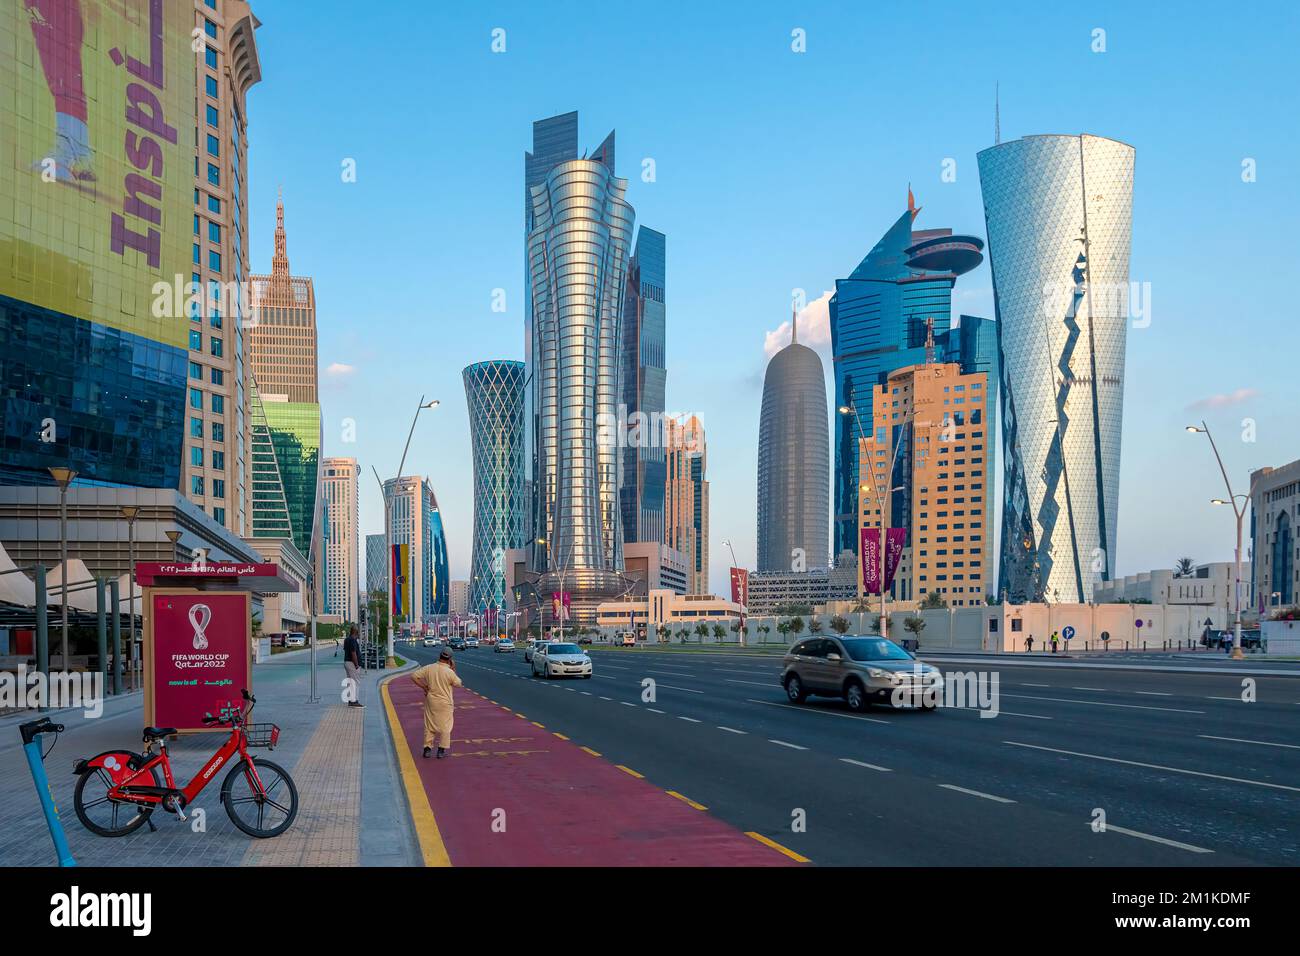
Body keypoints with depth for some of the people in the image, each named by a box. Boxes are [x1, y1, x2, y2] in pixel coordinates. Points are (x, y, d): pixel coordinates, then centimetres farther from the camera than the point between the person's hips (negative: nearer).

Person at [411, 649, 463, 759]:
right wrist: (453, 669, 3)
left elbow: (414, 676, -5)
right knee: (445, 725, 9)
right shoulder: (449, 672, -16)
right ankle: (441, 750, 7)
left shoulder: (428, 668, -6)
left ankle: (427, 748, 15)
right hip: (444, 703, -3)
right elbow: (458, 684, -1)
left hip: (430, 701, 3)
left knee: (429, 725, 15)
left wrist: (423, 687, 2)